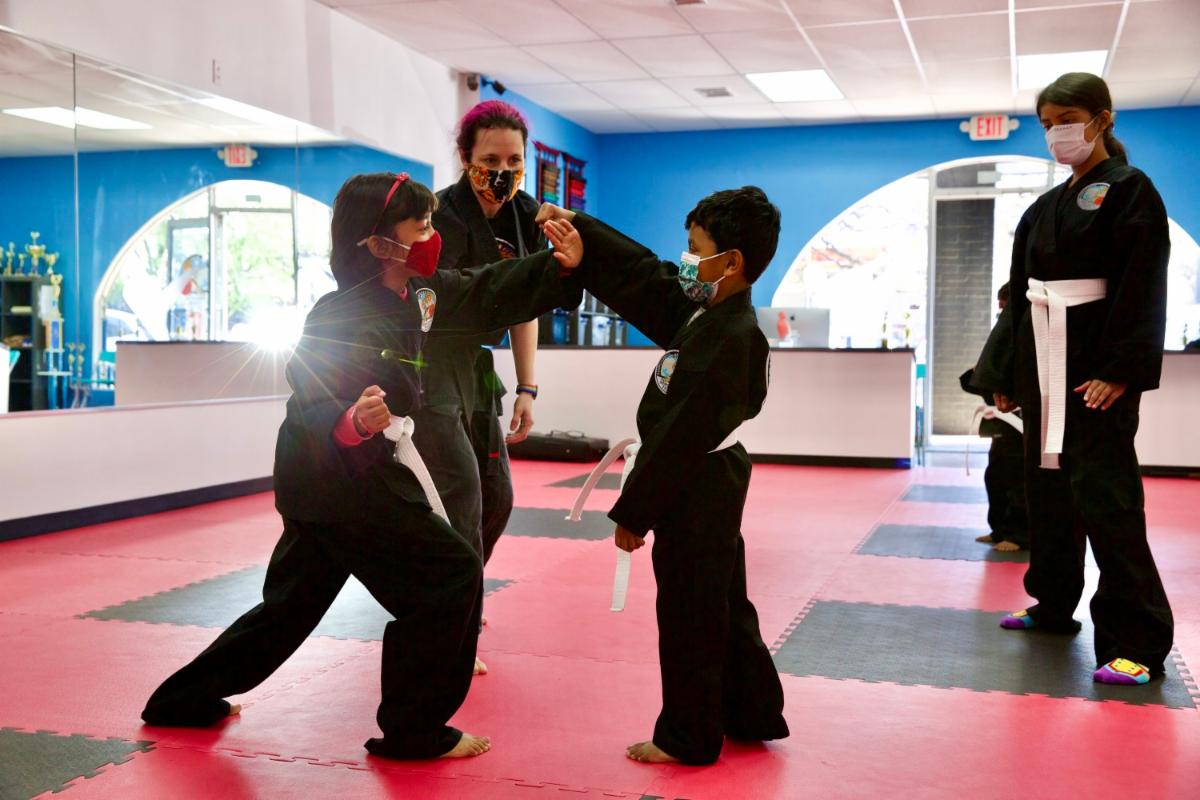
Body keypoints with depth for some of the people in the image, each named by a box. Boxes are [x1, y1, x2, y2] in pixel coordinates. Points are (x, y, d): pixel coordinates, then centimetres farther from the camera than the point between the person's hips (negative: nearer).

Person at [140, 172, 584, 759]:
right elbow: (313, 413, -25)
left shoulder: (415, 292, 3)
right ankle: (413, 730, 6)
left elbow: (487, 294, 8)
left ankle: (185, 701, 34)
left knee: (294, 600, 19)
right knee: (450, 578, -6)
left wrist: (560, 264, -5)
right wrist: (351, 424, -47)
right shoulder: (341, 319, -22)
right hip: (341, 476, -9)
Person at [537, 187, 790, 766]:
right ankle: (751, 714, 33)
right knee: (722, 604, 20)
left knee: (689, 615, 3)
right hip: (709, 483, 10)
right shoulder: (706, 312, 5)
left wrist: (634, 513, -17)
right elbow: (639, 276, 13)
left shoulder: (729, 339, -24)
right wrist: (579, 228, 7)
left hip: (697, 490, -10)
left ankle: (688, 737, 18)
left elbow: (680, 436, -23)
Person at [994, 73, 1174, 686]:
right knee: (1048, 485, 13)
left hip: (1095, 364, -7)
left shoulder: (1128, 190, -5)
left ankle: (1137, 642, -5)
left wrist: (1120, 371, -21)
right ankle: (1054, 604, 27)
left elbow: (1140, 289, -13)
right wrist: (1010, 373, 15)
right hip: (1044, 360, 8)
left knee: (1104, 493, -11)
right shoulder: (1046, 207, 16)